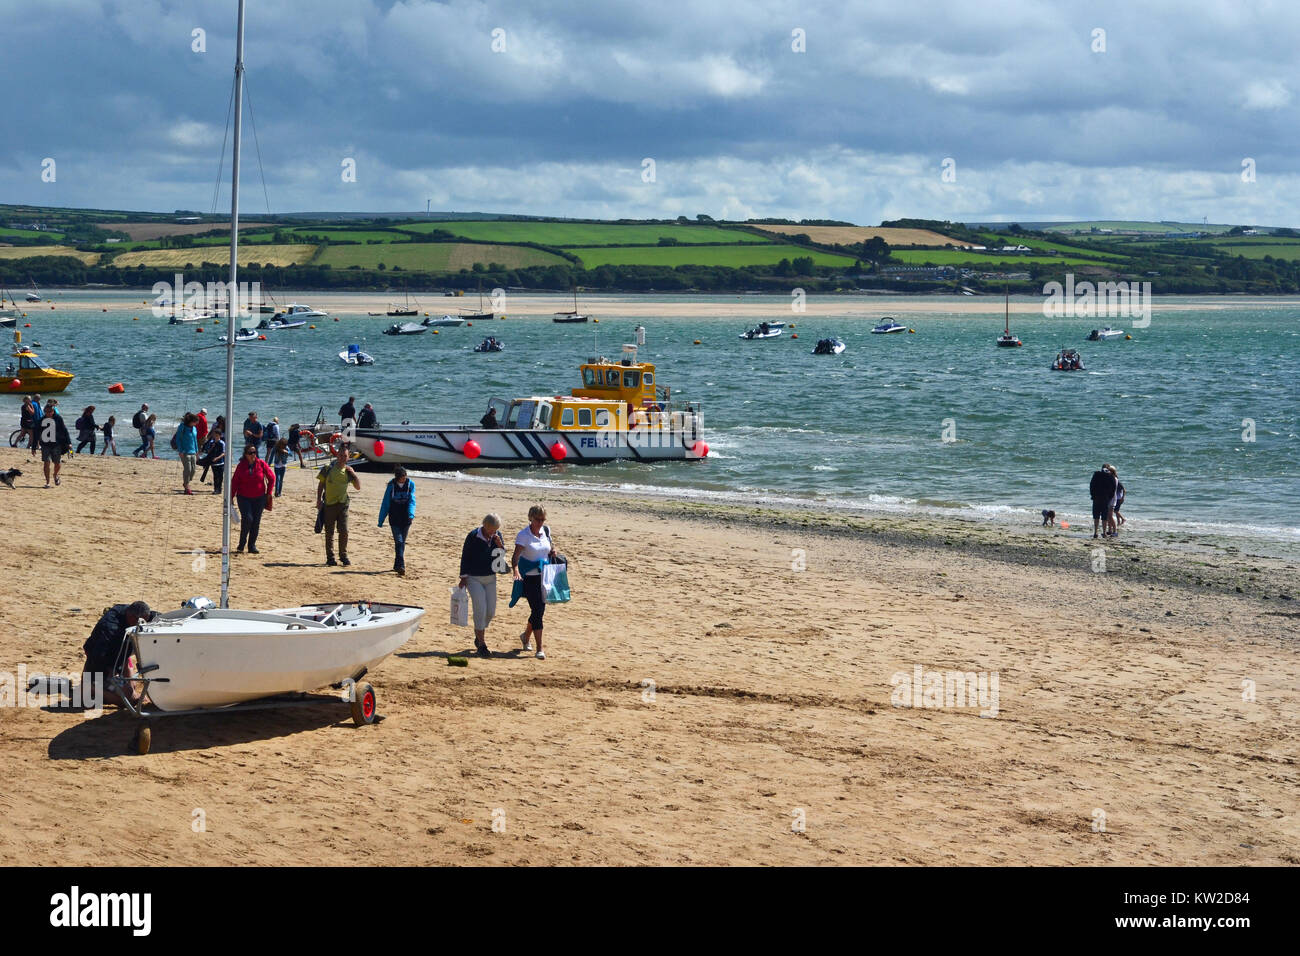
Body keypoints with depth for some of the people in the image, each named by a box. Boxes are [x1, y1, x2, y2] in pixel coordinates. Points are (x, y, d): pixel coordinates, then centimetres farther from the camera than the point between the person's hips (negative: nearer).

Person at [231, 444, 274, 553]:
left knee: (256, 522, 2)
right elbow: (234, 481, 2)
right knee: (247, 519, -17)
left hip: (259, 498, 1)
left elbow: (271, 478, 5)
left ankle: (252, 545, 14)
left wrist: (269, 493, 2)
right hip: (244, 498, -1)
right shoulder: (241, 466, -3)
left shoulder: (261, 464, -2)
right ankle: (242, 543, 1)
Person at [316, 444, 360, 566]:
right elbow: (321, 484, 5)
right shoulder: (328, 469, -2)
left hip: (342, 504, 1)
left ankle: (343, 556, 11)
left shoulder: (348, 470, 5)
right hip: (329, 504, -1)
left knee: (344, 531, -3)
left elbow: (358, 487, 3)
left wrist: (353, 474, -7)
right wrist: (319, 499, -2)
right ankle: (330, 557, 12)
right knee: (329, 532, 4)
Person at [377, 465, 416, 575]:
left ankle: (397, 565, 20)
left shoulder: (410, 484, 0)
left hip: (406, 519, 2)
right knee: (399, 542, -11)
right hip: (394, 519, -2)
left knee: (402, 542, 8)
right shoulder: (391, 486, -4)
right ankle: (401, 567, -18)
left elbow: (412, 500, -6)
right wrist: (381, 521, 3)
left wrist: (411, 514, -23)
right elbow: (385, 504, 2)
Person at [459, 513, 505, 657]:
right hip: (474, 578, -5)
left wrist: (500, 546, -14)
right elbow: (465, 557, -8)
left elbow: (503, 555, 7)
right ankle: (482, 644, -6)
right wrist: (463, 577, -8)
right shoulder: (473, 536, -14)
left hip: (490, 578, 5)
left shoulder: (497, 535, -1)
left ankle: (478, 637, 27)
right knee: (480, 609, -12)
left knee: (491, 612, 5)